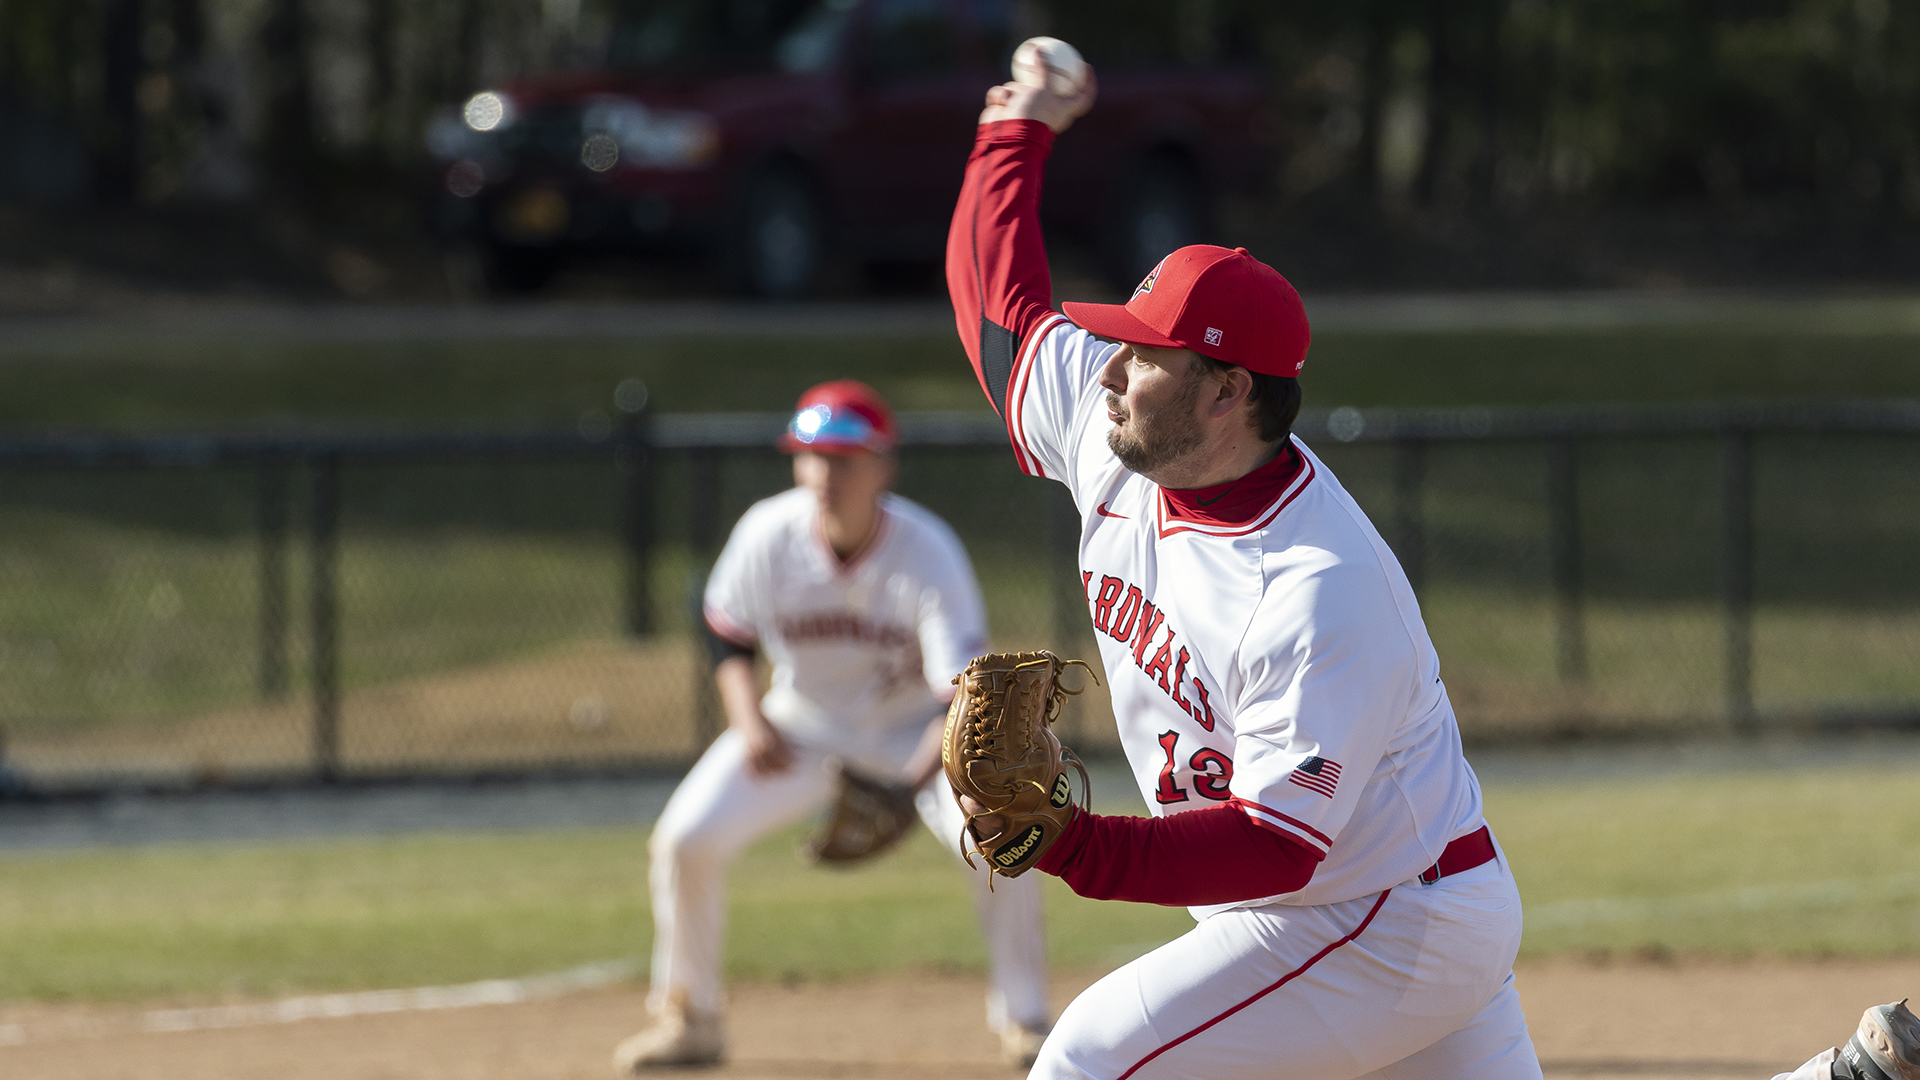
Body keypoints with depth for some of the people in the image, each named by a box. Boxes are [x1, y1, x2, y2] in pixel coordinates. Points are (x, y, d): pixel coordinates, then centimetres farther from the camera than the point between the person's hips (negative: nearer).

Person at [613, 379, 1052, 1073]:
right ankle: (689, 1020, 7)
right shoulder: (768, 535, -20)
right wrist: (749, 721, -20)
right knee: (685, 839, -14)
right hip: (803, 722, 2)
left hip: (914, 728, -2)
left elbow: (965, 692, -30)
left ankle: (1024, 1021, -5)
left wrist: (914, 781, -46)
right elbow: (729, 637, -2)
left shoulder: (927, 552, -27)